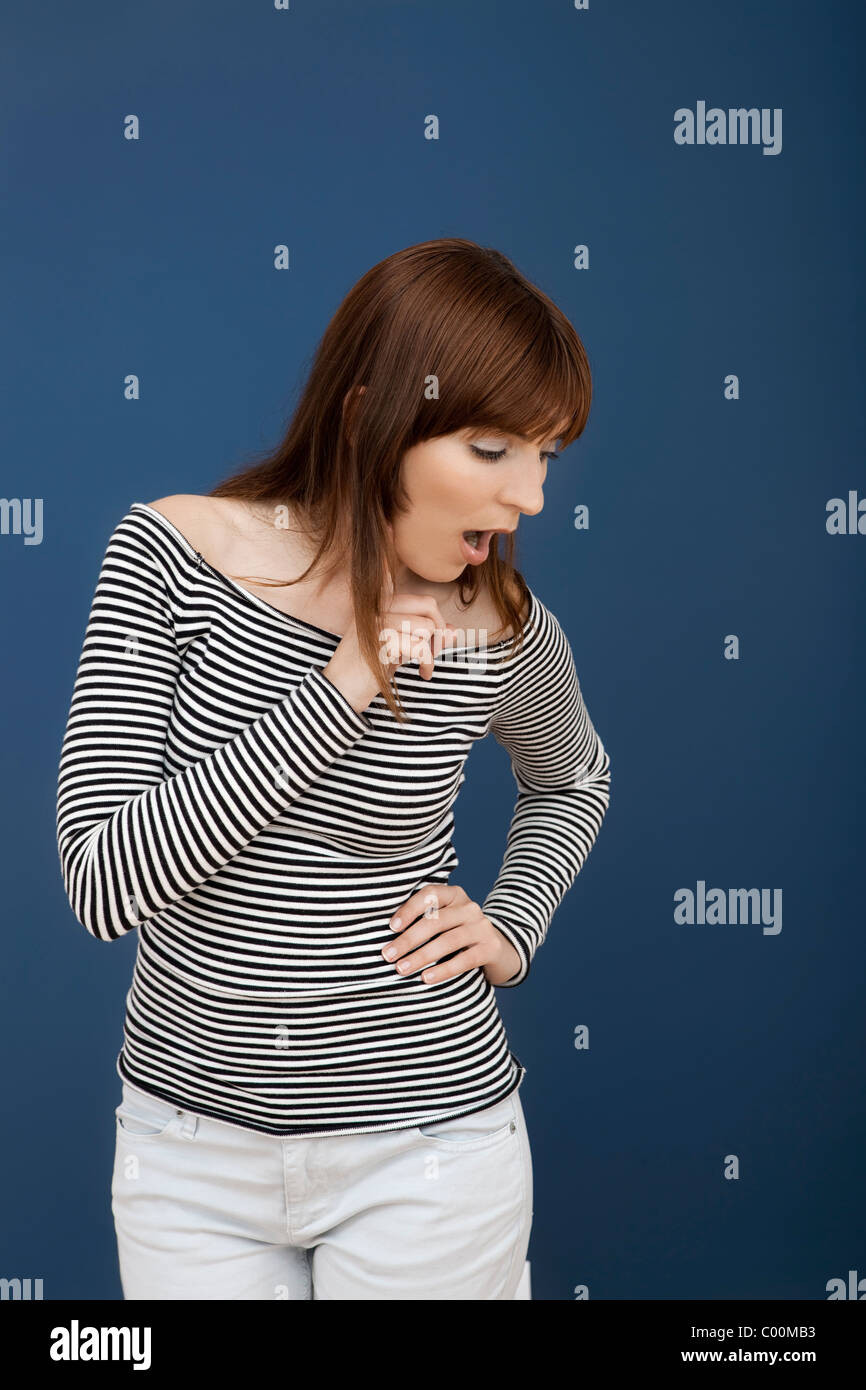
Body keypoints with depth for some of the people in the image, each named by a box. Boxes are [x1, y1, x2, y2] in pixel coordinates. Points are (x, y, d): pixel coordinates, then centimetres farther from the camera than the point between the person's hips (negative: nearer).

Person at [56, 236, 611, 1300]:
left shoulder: (498, 635, -10)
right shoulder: (173, 553, -12)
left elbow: (572, 782, 14)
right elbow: (102, 883, -19)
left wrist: (511, 932, -3)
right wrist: (338, 692, -24)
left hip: (421, 1147, 0)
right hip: (187, 1139, 1)